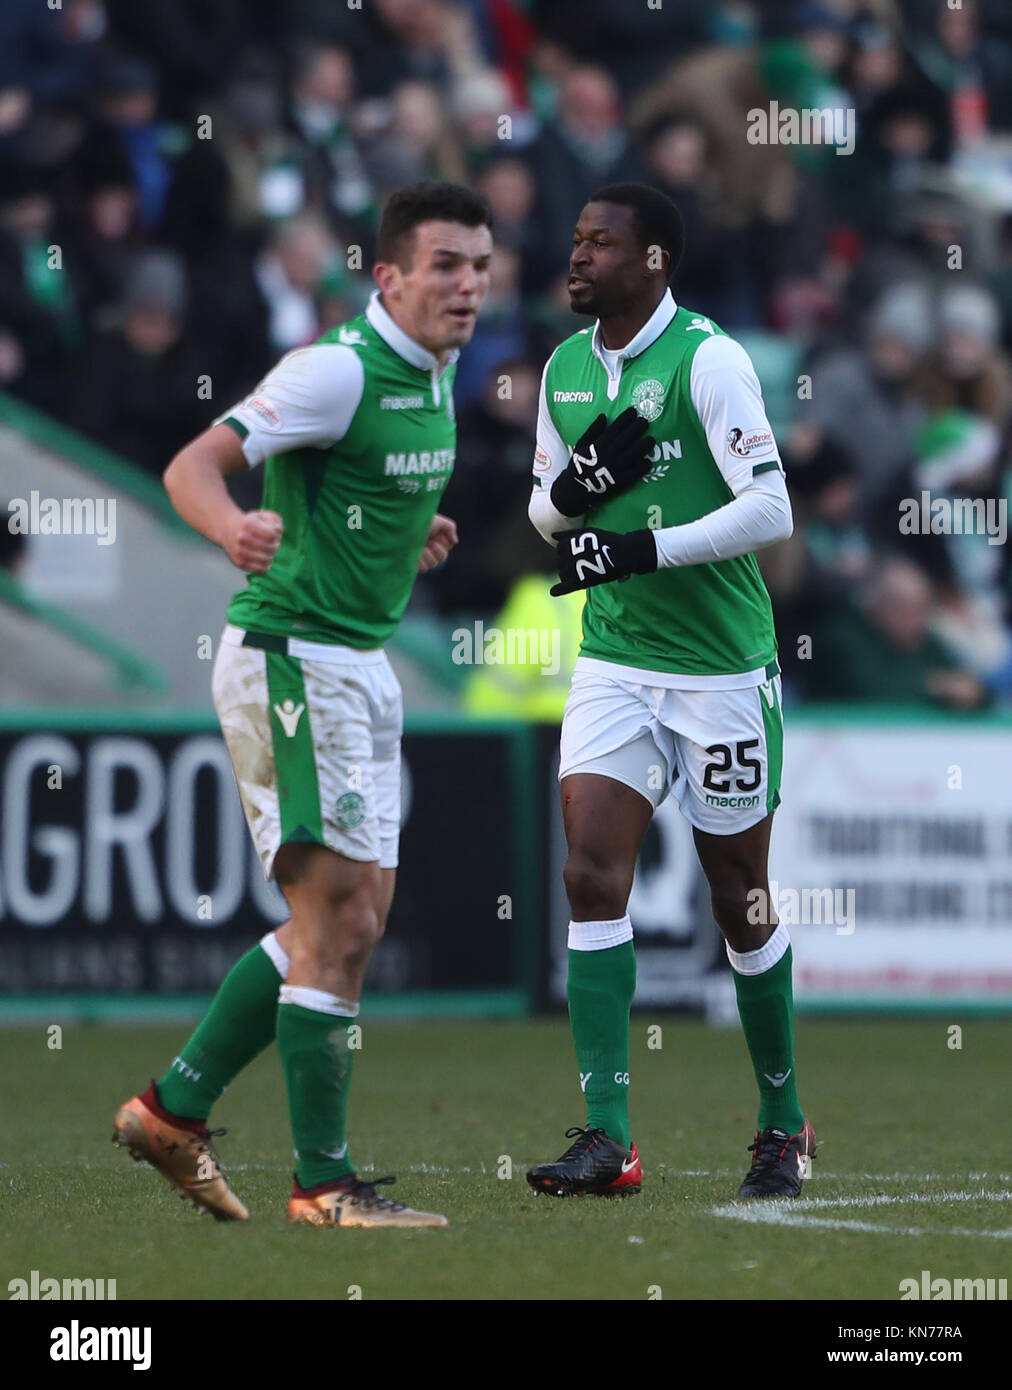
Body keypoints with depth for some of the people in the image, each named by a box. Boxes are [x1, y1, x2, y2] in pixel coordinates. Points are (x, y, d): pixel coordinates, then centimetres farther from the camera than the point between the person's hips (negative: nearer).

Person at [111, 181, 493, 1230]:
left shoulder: (431, 372, 10)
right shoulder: (338, 369, -17)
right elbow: (192, 466, -25)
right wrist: (233, 528, -45)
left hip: (357, 665, 10)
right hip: (289, 659, -10)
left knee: (344, 922, 13)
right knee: (340, 920, -10)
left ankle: (175, 1108, 21)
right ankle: (322, 1182, -4)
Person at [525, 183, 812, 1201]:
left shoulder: (708, 359, -13)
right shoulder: (565, 367, 8)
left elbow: (769, 510, -19)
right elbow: (545, 512, 18)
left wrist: (641, 550, -23)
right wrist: (573, 485, -5)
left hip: (720, 668, -5)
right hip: (614, 663, 5)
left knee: (740, 900, 5)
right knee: (593, 875, -9)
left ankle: (783, 1124, 22)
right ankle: (606, 1137, -11)